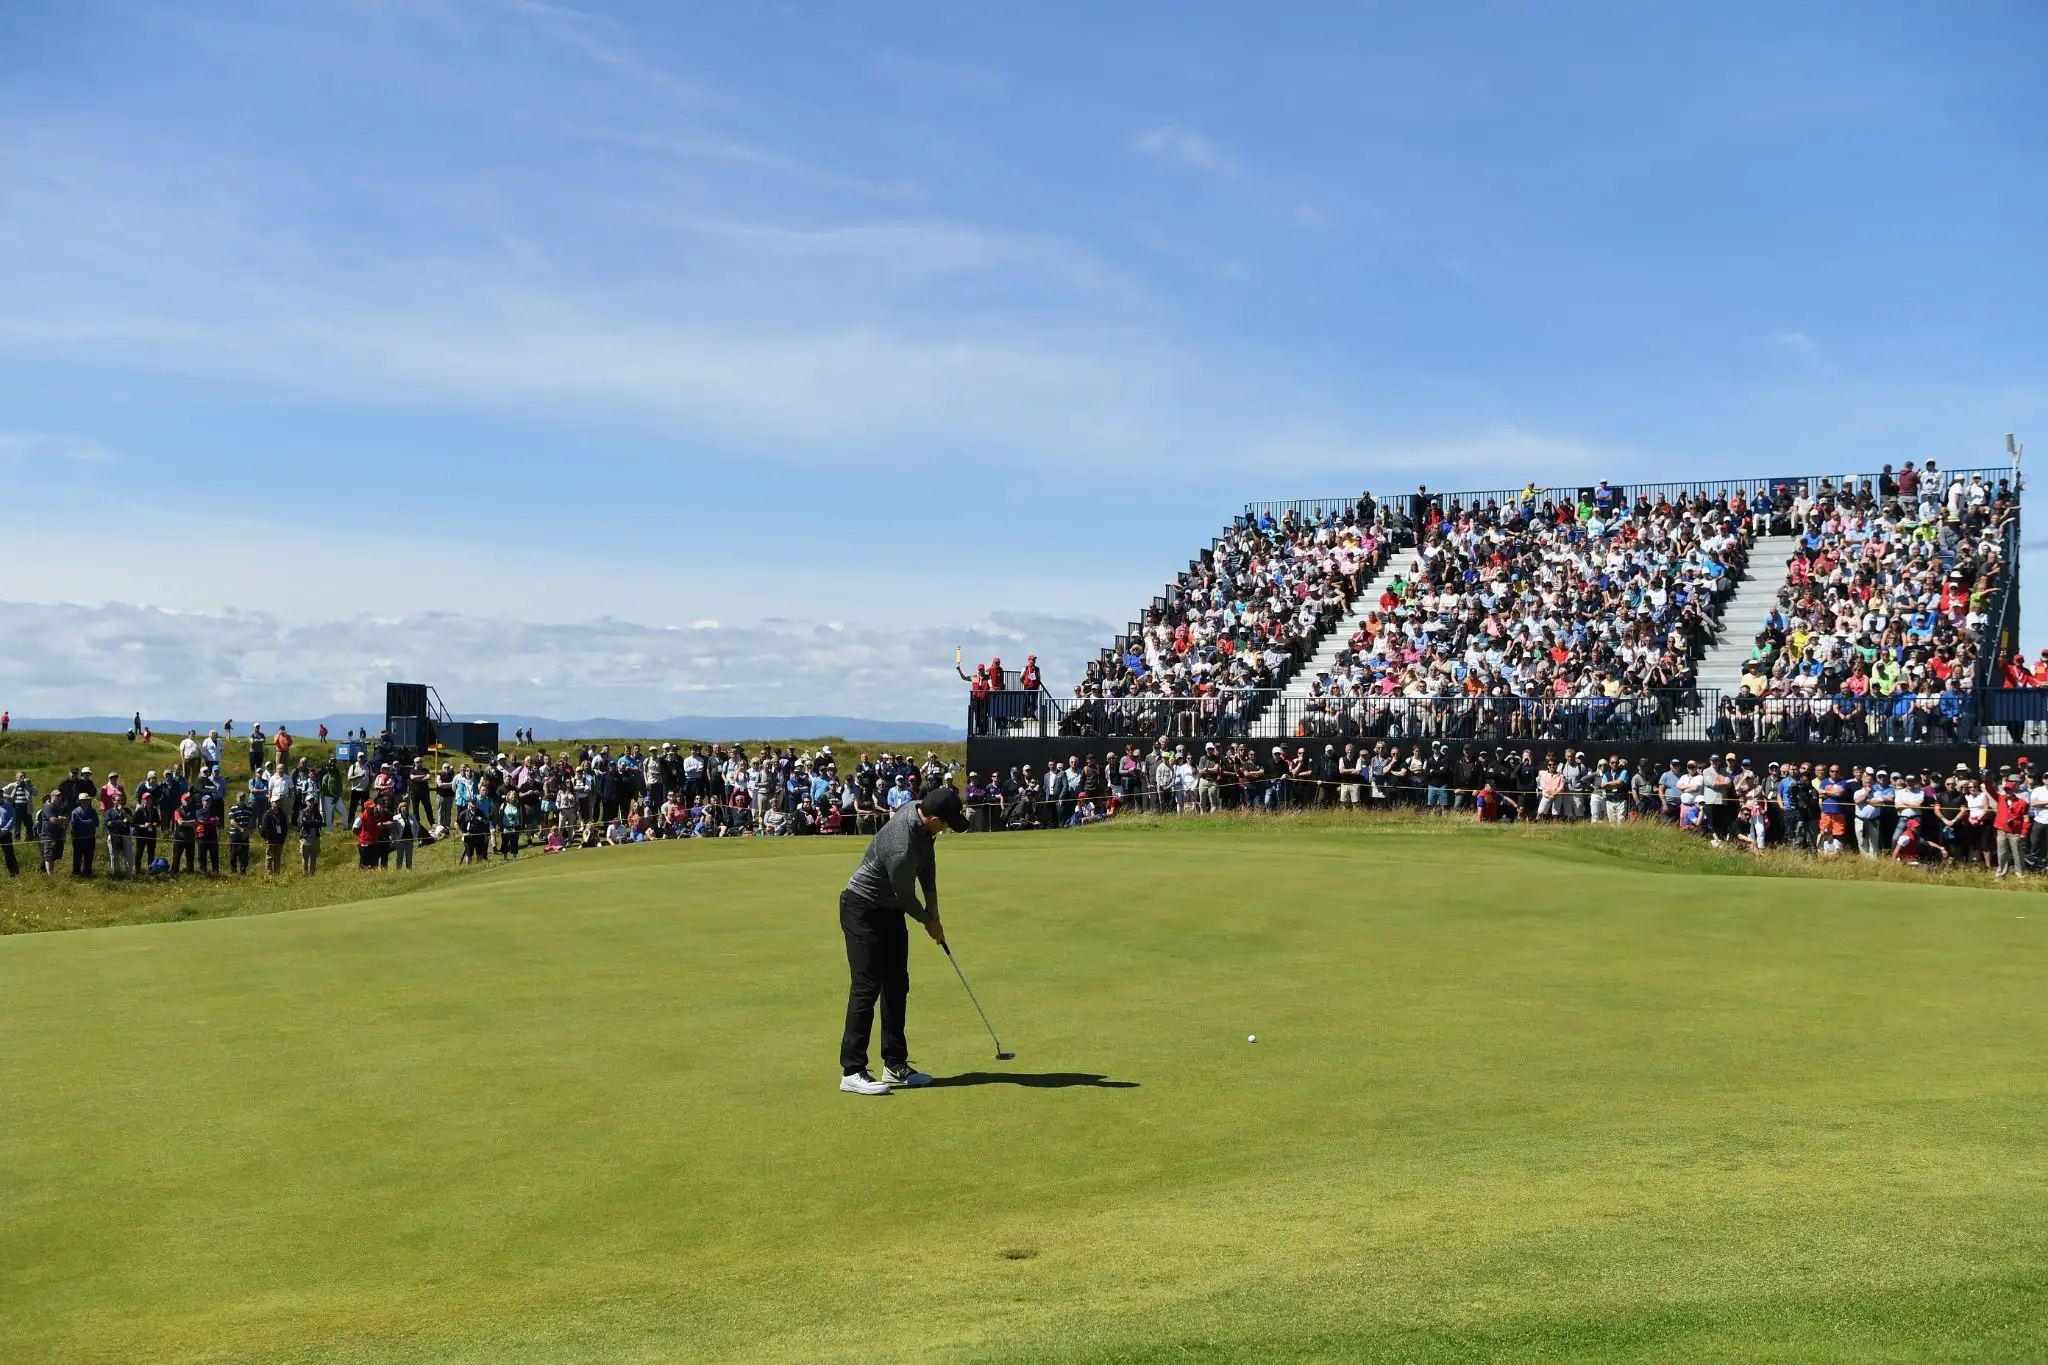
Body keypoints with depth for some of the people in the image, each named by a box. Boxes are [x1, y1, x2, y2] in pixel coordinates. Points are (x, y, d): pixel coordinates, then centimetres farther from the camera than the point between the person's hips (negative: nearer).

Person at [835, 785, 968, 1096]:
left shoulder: (919, 809, -9)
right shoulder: (901, 849, -35)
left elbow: (927, 863, 6)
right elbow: (906, 897, -19)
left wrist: (933, 910, 2)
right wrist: (929, 922, -1)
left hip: (889, 909, 9)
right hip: (863, 910, -9)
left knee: (896, 986, 10)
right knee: (866, 988, -11)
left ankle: (895, 1065, 16)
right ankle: (852, 1072, -8)